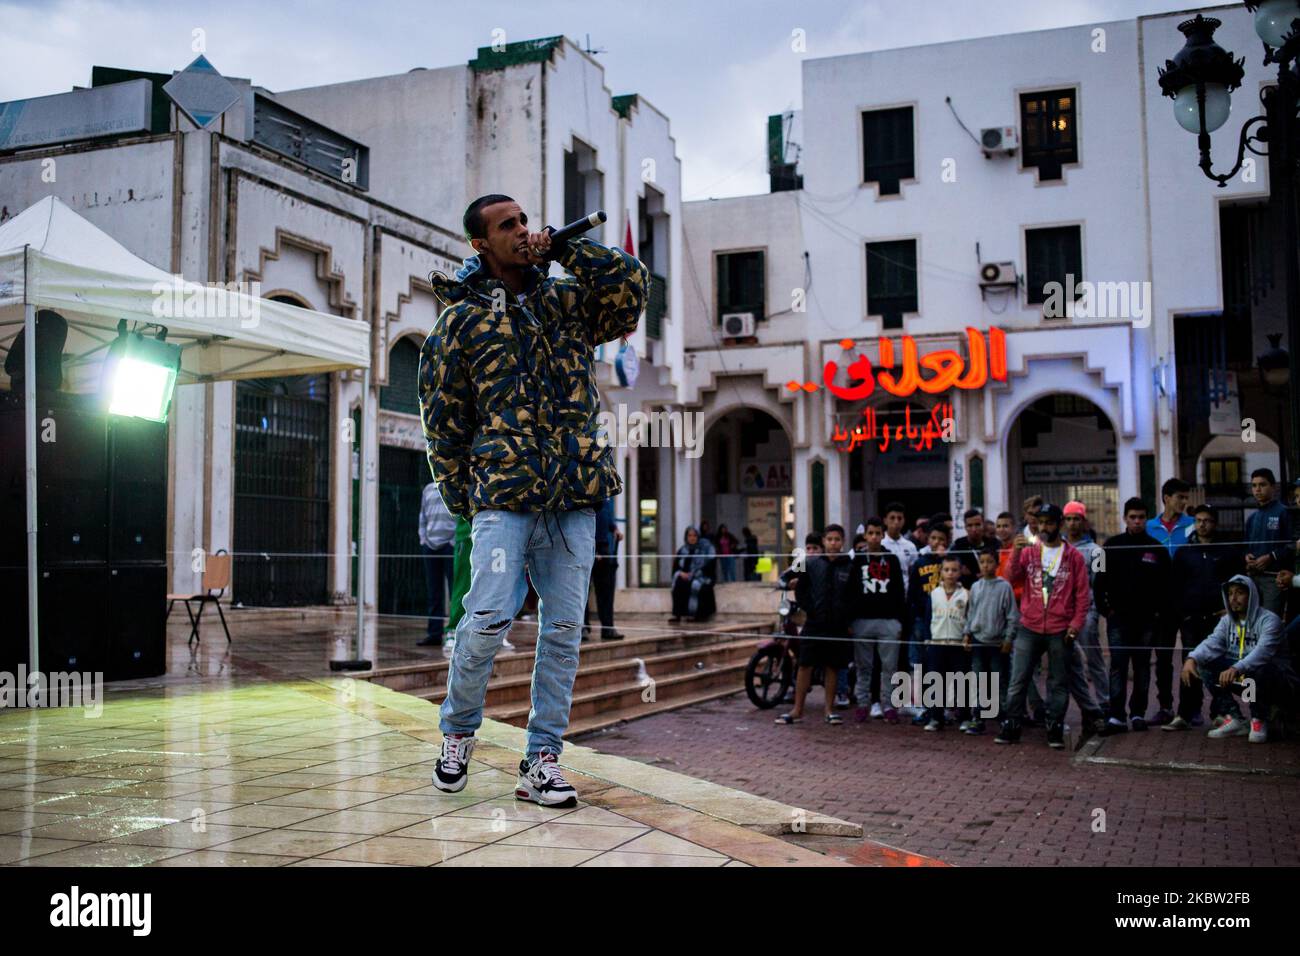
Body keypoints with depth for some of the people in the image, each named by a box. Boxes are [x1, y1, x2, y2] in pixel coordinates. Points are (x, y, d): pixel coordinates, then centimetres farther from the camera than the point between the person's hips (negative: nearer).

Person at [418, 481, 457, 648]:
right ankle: (434, 633, 11)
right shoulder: (429, 489, 15)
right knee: (434, 592, 7)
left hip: (451, 544, -5)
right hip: (430, 545, 5)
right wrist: (423, 538, 9)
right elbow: (423, 517, 19)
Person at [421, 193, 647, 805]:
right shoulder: (460, 322, 6)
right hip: (504, 496, -3)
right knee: (488, 621, -12)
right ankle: (458, 732, 15)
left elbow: (632, 282, 2)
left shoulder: (567, 300, 15)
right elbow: (442, 423, 6)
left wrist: (564, 248, 0)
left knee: (564, 629, 3)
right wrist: (466, 504, 4)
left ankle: (541, 761, 12)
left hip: (575, 499, 4)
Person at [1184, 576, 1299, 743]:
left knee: (1260, 668, -38)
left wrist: (1236, 669, -53)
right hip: (1244, 680, 6)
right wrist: (1192, 659, -36)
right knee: (1205, 664, -11)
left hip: (1275, 680, -6)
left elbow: (1262, 651, -35)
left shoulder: (1269, 620, -17)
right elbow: (1212, 643, -14)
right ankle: (1235, 719, -5)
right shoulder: (1227, 621, 3)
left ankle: (1259, 720, -12)